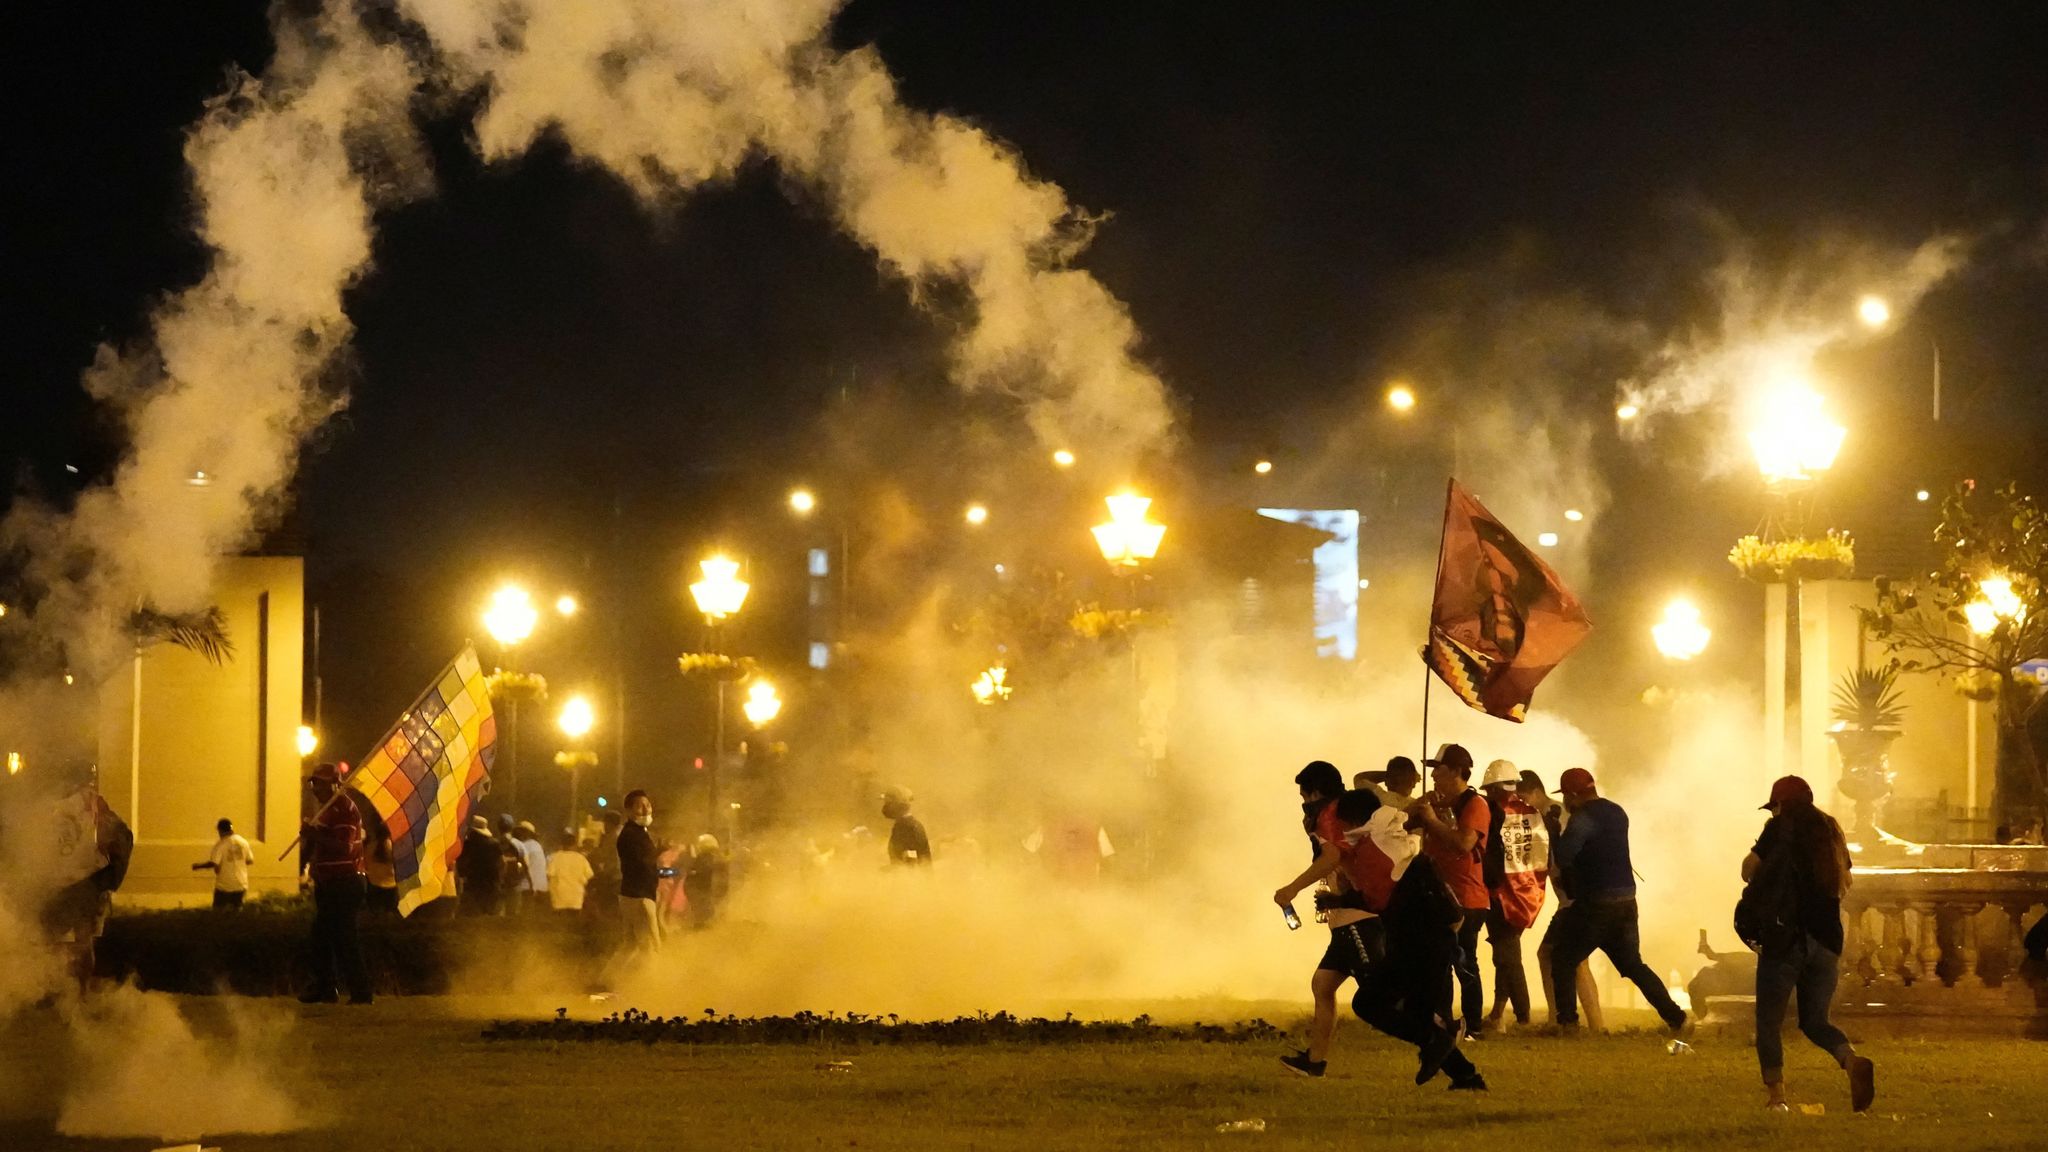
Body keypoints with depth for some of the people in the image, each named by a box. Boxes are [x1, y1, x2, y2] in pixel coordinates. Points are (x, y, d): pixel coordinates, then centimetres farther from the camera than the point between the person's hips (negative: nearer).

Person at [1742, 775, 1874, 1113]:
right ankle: (1853, 1061, -16)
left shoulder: (1780, 828, -3)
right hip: (1827, 939, 5)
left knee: (1769, 1021, 3)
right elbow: (1844, 884, 20)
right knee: (1815, 1020, 13)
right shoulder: (1831, 830, 12)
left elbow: (1748, 871, -4)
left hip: (1785, 936, -5)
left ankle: (1775, 1094, -9)